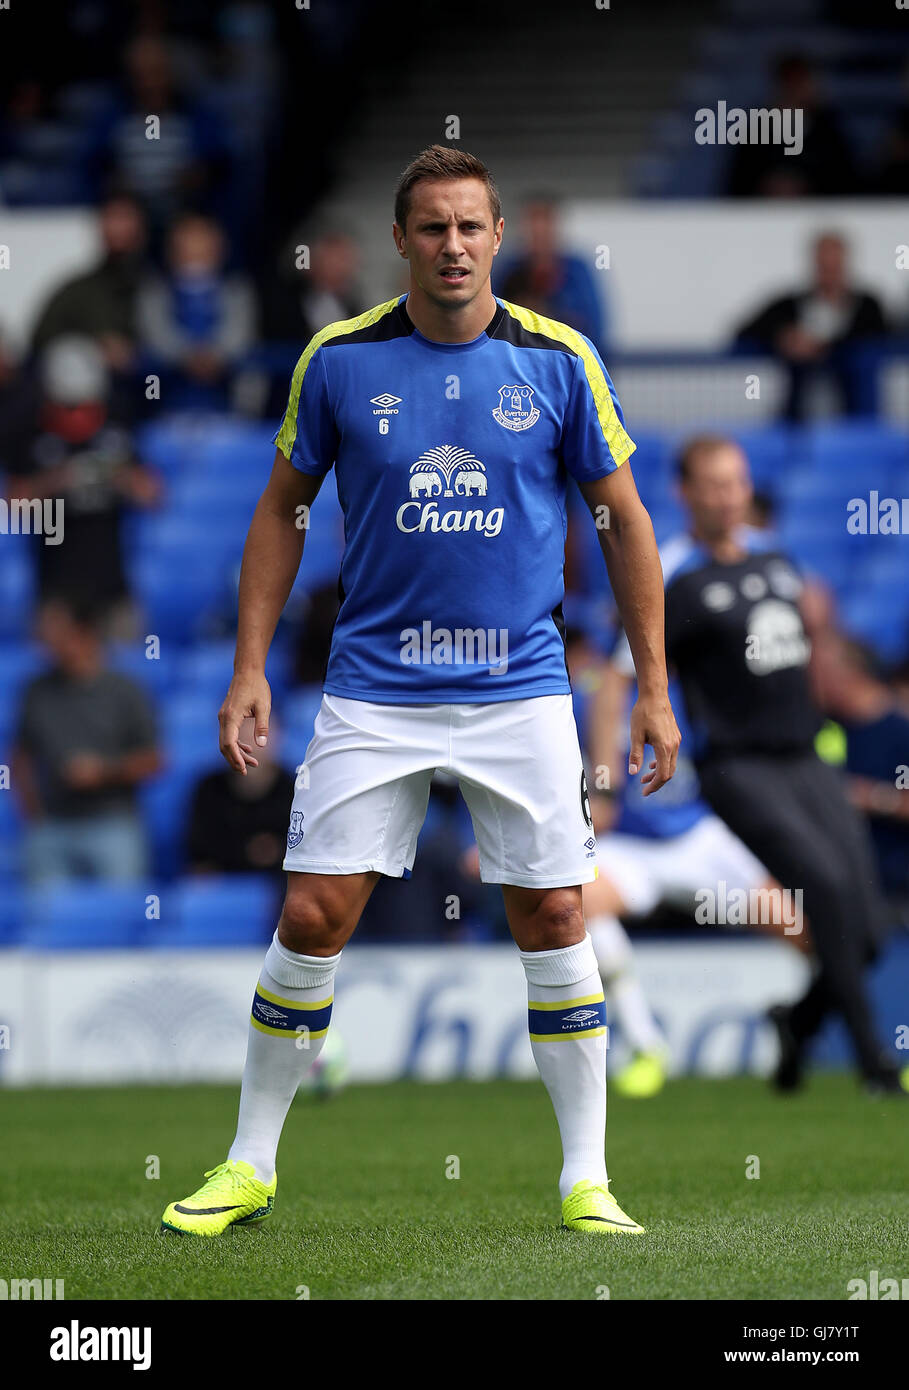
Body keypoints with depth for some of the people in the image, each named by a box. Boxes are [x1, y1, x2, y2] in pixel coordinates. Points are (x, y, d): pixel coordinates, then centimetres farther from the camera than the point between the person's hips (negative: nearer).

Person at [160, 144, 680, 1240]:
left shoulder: (559, 362, -2)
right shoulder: (340, 360, -2)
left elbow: (623, 519, 6)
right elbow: (283, 509, 9)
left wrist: (653, 685, 2)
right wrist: (249, 668, 2)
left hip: (519, 688, 0)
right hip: (373, 688, 0)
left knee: (553, 919, -1)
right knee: (313, 915, -4)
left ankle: (585, 1180, 10)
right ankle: (249, 1168, 10)